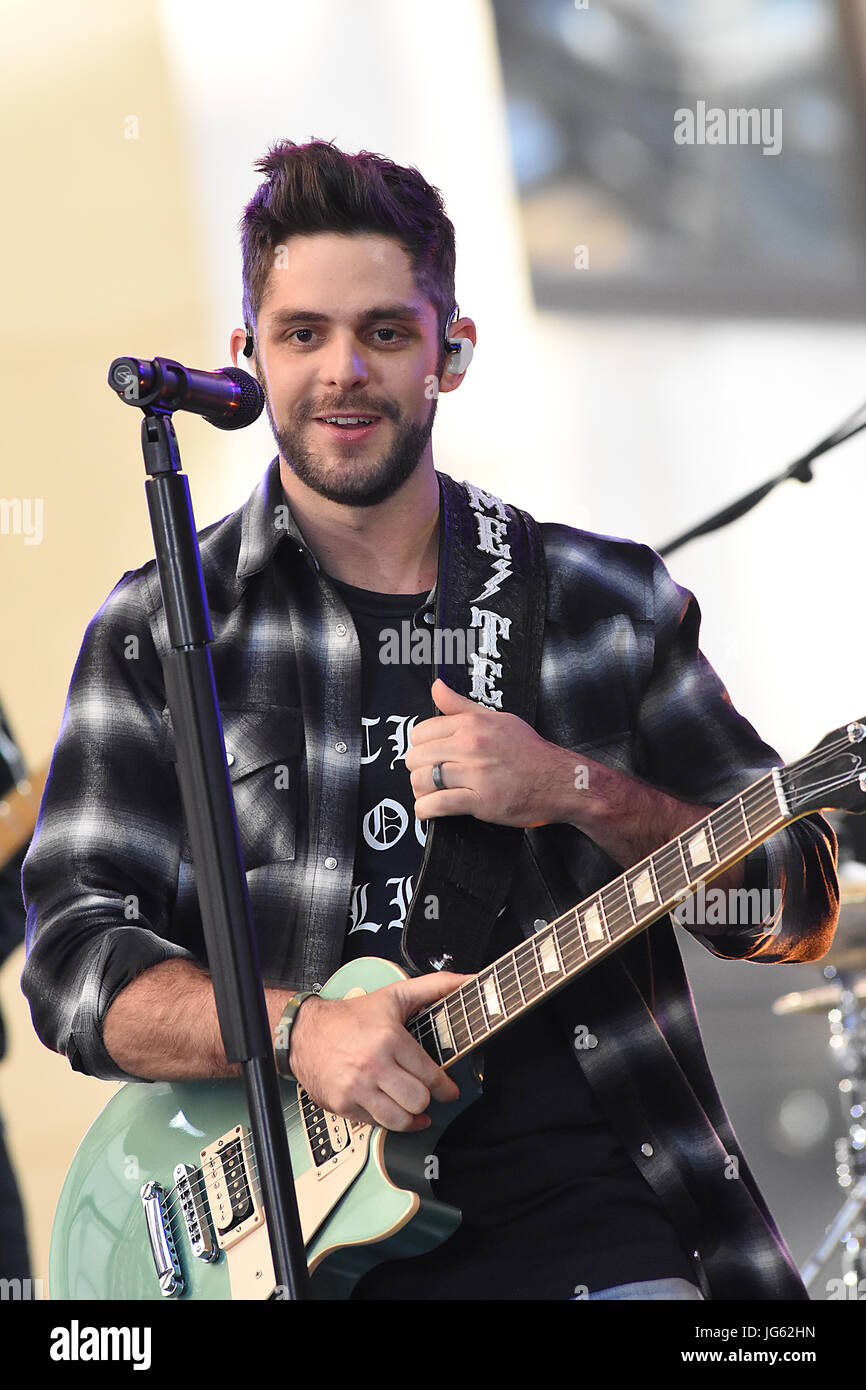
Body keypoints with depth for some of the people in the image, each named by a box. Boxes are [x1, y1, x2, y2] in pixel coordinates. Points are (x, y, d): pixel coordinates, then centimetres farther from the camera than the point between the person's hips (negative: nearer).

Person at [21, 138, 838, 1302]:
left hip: (589, 1215, 1)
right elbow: (75, 958, 5)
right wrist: (294, 1028, -12)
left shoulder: (611, 602, 12)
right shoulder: (163, 629, 9)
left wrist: (578, 792, -5)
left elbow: (796, 907, 11)